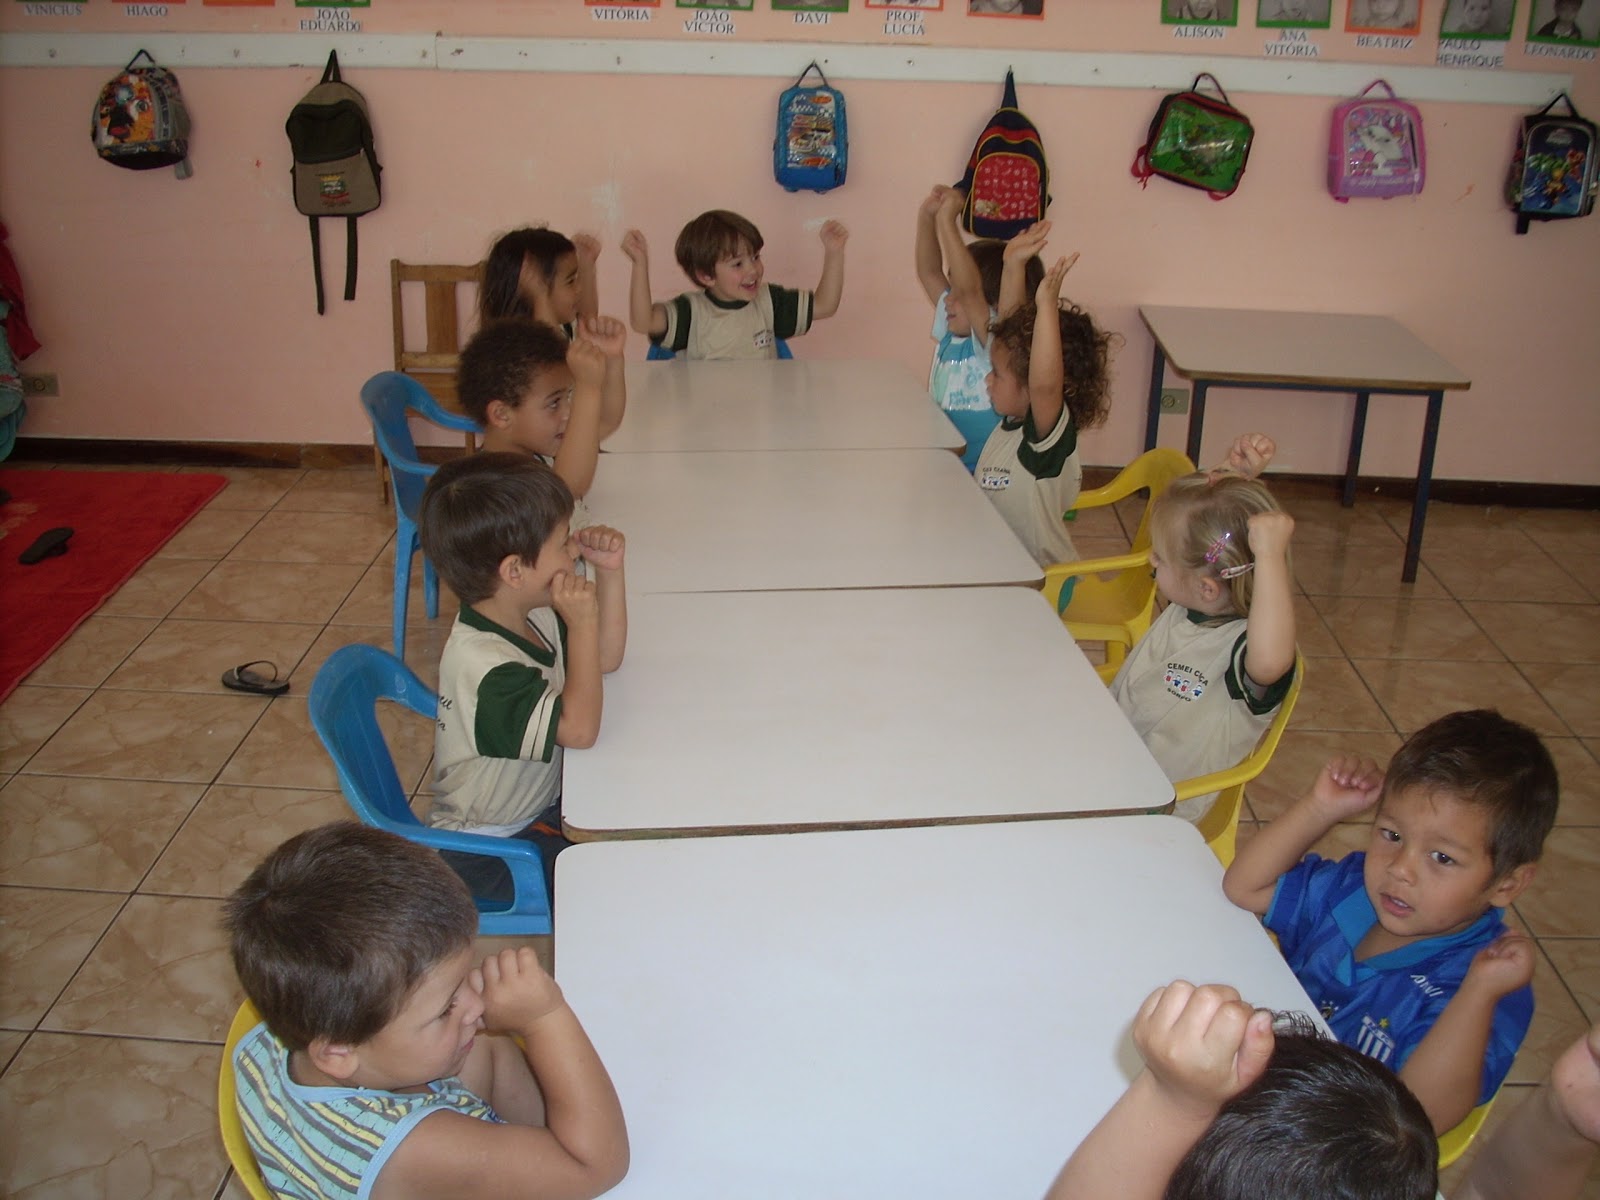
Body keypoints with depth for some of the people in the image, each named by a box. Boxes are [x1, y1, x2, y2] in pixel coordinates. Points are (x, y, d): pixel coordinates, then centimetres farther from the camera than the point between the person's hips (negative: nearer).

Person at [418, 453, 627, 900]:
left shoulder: (533, 616, -5)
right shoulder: (486, 667, -34)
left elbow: (606, 658, 5)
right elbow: (580, 728, -34)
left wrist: (609, 573, -7)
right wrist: (582, 623, -32)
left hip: (539, 804, 9)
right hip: (487, 850, -9)